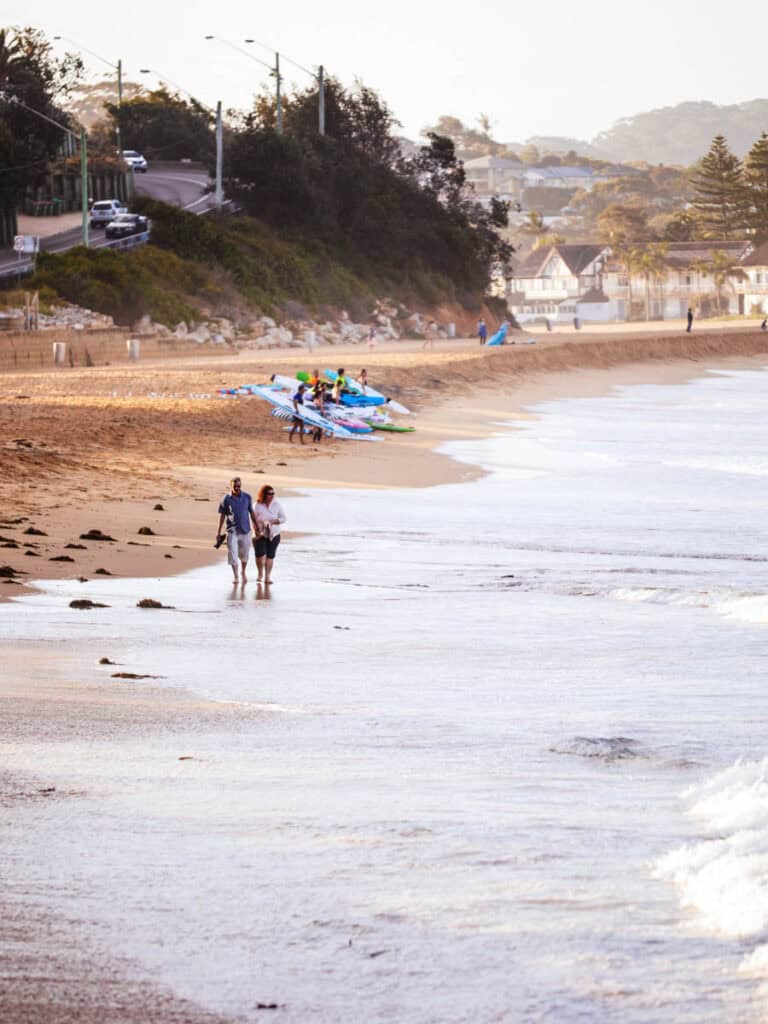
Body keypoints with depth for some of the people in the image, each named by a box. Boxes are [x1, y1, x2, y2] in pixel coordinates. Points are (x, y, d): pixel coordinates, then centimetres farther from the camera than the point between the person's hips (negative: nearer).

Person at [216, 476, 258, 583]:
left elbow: (251, 512, 9)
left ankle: (243, 572, 35)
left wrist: (256, 527, 10)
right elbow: (222, 515, 0)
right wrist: (218, 532, 1)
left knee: (244, 554, 12)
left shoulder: (247, 497, -1)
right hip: (232, 531, -2)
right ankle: (235, 576, 6)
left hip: (245, 530, 2)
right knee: (232, 554, -6)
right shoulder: (226, 499, -6)